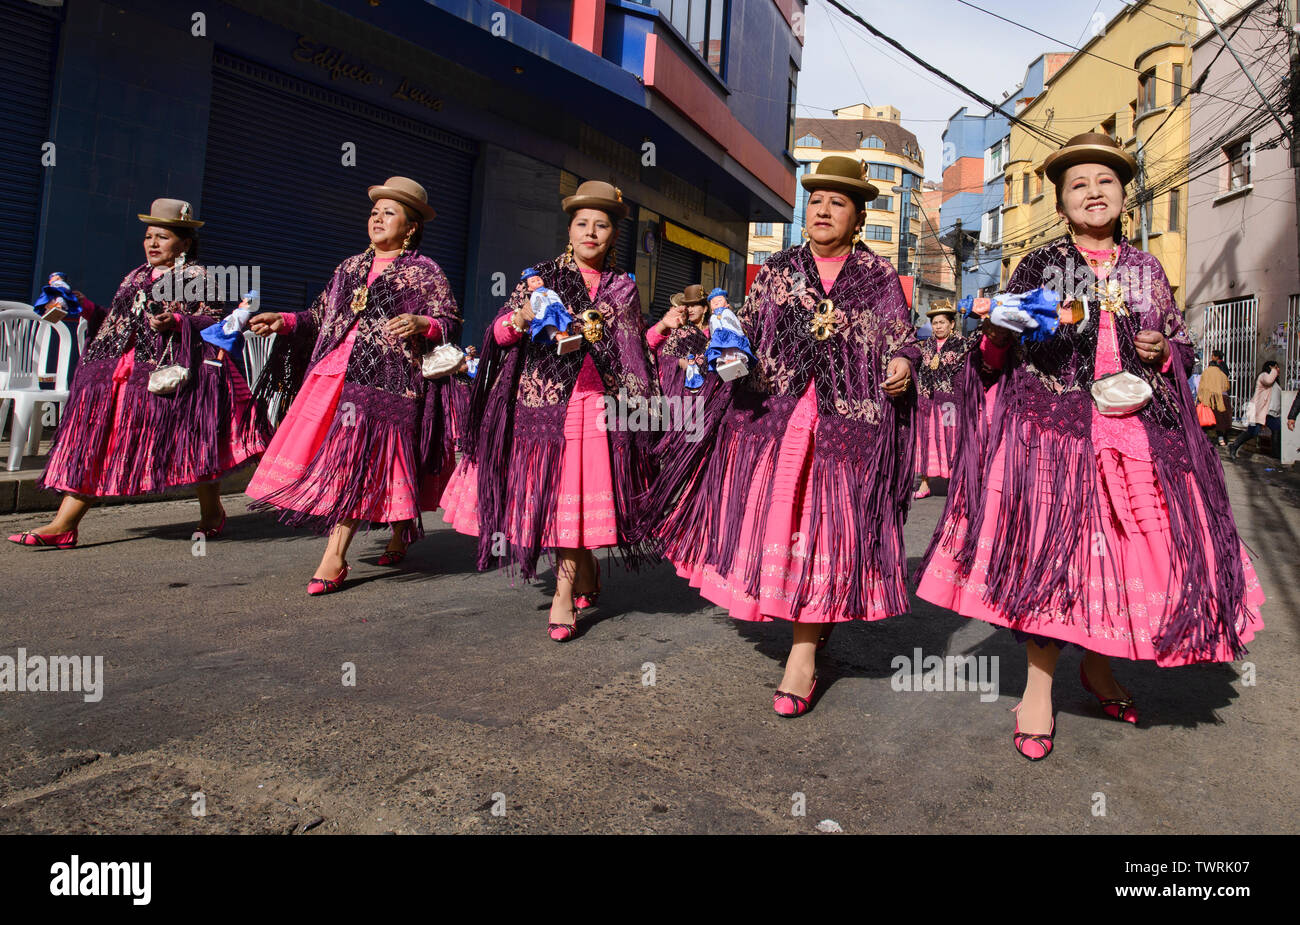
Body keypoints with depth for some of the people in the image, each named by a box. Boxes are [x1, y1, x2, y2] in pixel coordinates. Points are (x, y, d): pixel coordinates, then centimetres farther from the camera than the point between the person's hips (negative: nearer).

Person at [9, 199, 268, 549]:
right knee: (94, 441, 0)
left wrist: (177, 321, -21)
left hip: (173, 371, -7)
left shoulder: (196, 277, 2)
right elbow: (117, 323, 26)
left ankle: (212, 513, 19)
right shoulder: (136, 277, 23)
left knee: (191, 443, -1)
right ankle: (63, 526, -1)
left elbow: (214, 321, -8)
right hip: (125, 371, 7)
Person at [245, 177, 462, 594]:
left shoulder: (424, 272, 4)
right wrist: (285, 321, 10)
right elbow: (321, 316, 24)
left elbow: (452, 323, -1)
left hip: (386, 382, -6)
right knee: (338, 460, 2)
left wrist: (421, 324, -20)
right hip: (334, 373, 6)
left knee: (355, 461, -9)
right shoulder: (351, 268, 21)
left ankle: (334, 559, -5)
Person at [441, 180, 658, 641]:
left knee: (577, 496, -4)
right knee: (549, 491, 0)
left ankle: (564, 595, 6)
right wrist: (522, 318, -14)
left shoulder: (623, 289, 14)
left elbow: (634, 353, 20)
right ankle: (588, 575, 21)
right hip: (543, 399, 0)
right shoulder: (542, 275, 8)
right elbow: (500, 333, 3)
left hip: (597, 404, 1)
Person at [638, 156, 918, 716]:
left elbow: (902, 339, 11)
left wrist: (902, 364, -10)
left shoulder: (879, 276, 9)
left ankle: (805, 651, 6)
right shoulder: (777, 269, 12)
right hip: (773, 415, 2)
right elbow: (745, 330, 14)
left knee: (824, 525, -3)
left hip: (847, 422, -2)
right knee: (769, 519, 3)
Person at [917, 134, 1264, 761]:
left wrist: (1162, 352, 0)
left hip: (1135, 426, 4)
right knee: (1050, 545, -8)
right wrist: (993, 333, -17)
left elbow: (1182, 348, 22)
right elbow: (996, 355, 5)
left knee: (1127, 548, 2)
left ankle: (1098, 664, 26)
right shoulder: (1040, 265, 7)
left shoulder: (1147, 271, 15)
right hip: (1052, 422, -3)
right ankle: (1039, 686, 3)